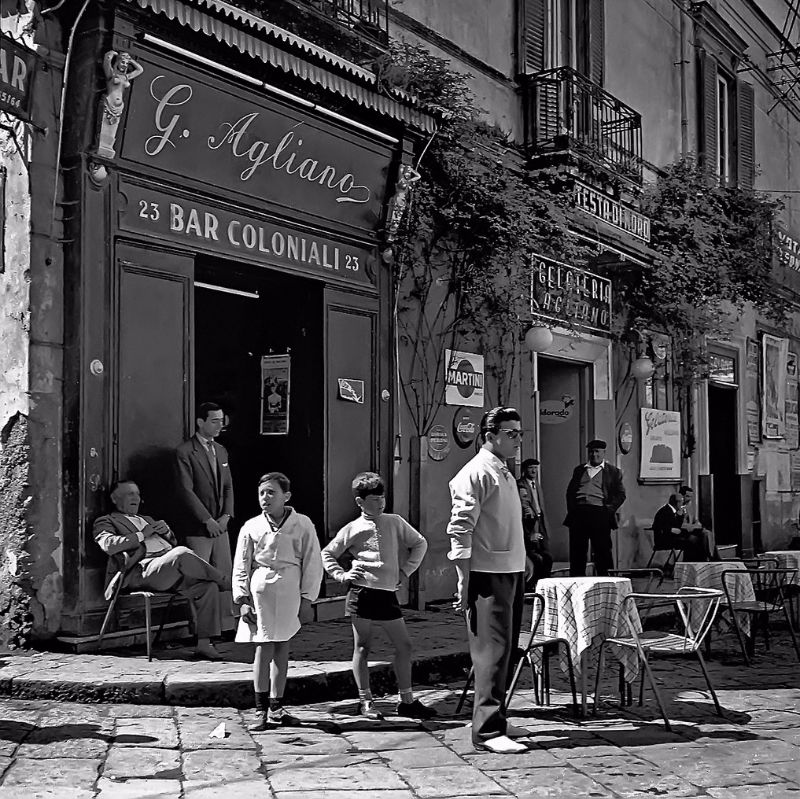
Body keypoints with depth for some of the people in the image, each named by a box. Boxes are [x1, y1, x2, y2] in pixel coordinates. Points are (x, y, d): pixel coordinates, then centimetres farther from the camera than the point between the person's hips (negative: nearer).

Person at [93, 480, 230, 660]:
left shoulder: (147, 520, 37)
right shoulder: (105, 522, 15)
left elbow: (173, 544, 34)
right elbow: (109, 545, -8)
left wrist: (166, 532, 11)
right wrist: (142, 535, -4)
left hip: (172, 571, 8)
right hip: (143, 570, -7)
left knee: (208, 586, -18)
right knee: (182, 553, -35)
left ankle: (204, 643, -19)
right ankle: (225, 581, -17)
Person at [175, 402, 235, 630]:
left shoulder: (221, 450, 15)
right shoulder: (185, 452, -8)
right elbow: (186, 490, -14)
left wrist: (226, 515, 1)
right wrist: (207, 520, -15)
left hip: (219, 525, 7)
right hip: (196, 528, -7)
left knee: (225, 575, 6)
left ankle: (227, 625, 12)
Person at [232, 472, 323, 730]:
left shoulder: (302, 525, 1)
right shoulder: (251, 527, 4)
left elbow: (312, 563, 3)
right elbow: (241, 567, 7)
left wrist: (307, 599, -1)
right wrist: (242, 600, 0)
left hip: (290, 590, 1)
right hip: (260, 587, 0)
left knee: (282, 649, 7)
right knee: (264, 648, -5)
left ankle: (276, 708, 18)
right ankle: (262, 711, 1)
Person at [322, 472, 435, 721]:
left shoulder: (395, 523, 7)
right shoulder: (352, 530, 2)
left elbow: (420, 544, 17)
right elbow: (327, 554, 12)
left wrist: (406, 570, 9)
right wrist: (341, 574, -1)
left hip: (388, 594, 3)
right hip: (362, 593, -3)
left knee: (404, 645, 3)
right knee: (362, 648, 3)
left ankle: (407, 701, 13)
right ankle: (365, 701, 13)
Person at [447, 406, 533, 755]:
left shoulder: (505, 474, 18)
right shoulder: (475, 473, -12)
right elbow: (460, 530, -18)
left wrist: (521, 558, 24)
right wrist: (463, 581, -22)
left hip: (511, 573, 10)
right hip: (488, 575, -9)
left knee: (505, 649, 13)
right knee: (492, 650, -10)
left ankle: (496, 720, 23)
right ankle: (487, 731, -7)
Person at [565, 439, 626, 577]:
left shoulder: (612, 471, 12)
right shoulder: (579, 470, 21)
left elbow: (620, 494, 7)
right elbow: (570, 491, 18)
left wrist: (610, 509, -6)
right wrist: (571, 509, 4)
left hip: (600, 514, -3)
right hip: (578, 512, 3)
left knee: (602, 551, -4)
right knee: (577, 551, 2)